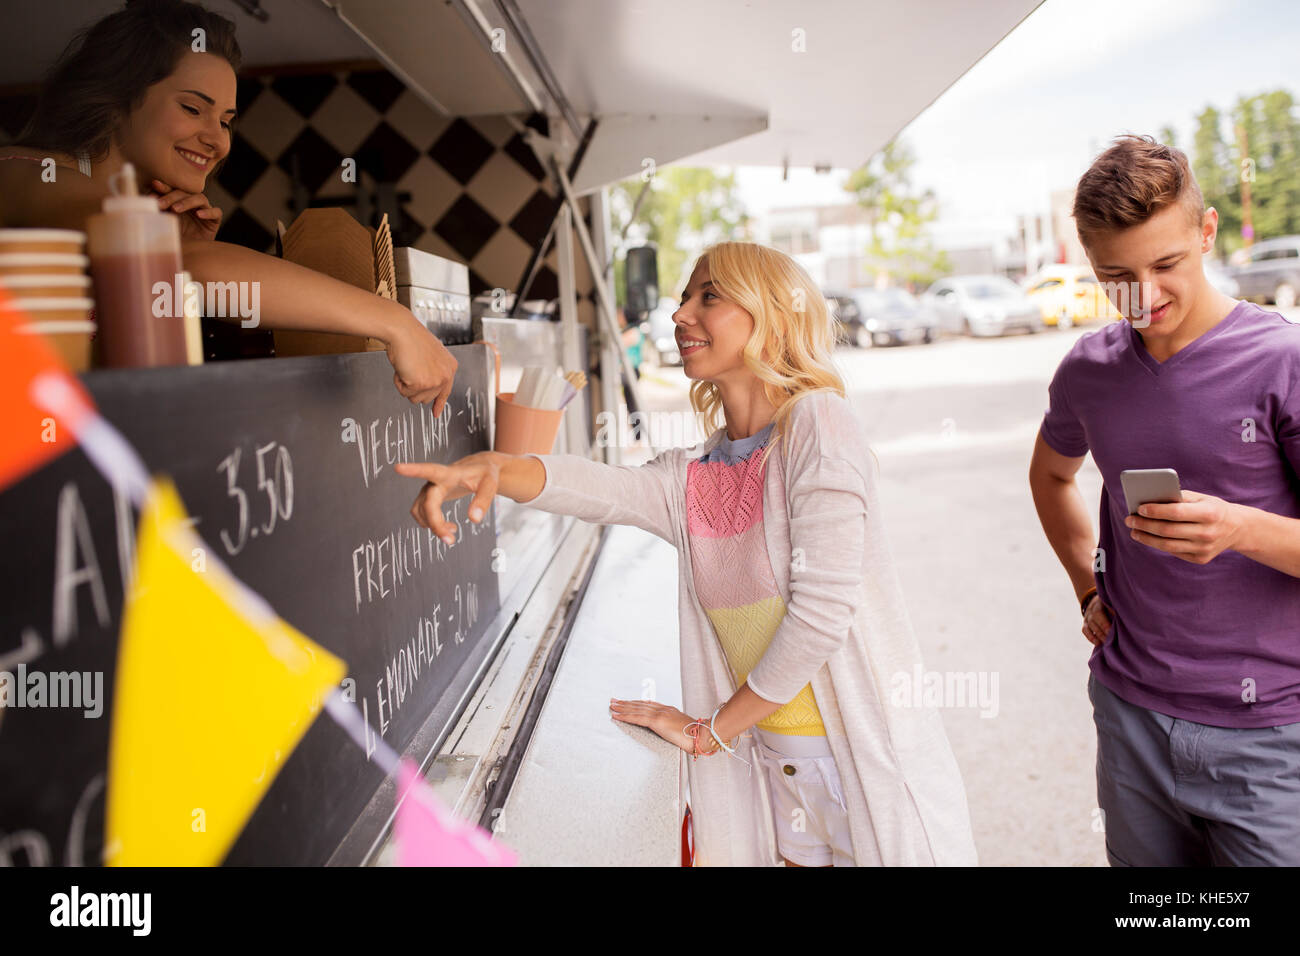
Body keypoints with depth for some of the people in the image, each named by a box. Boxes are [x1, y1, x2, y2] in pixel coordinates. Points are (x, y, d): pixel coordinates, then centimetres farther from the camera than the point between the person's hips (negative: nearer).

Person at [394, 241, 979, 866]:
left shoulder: (817, 422, -14)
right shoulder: (689, 480, 2)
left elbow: (823, 605, -20)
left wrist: (710, 730, -11)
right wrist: (492, 468, -38)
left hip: (873, 763, -4)